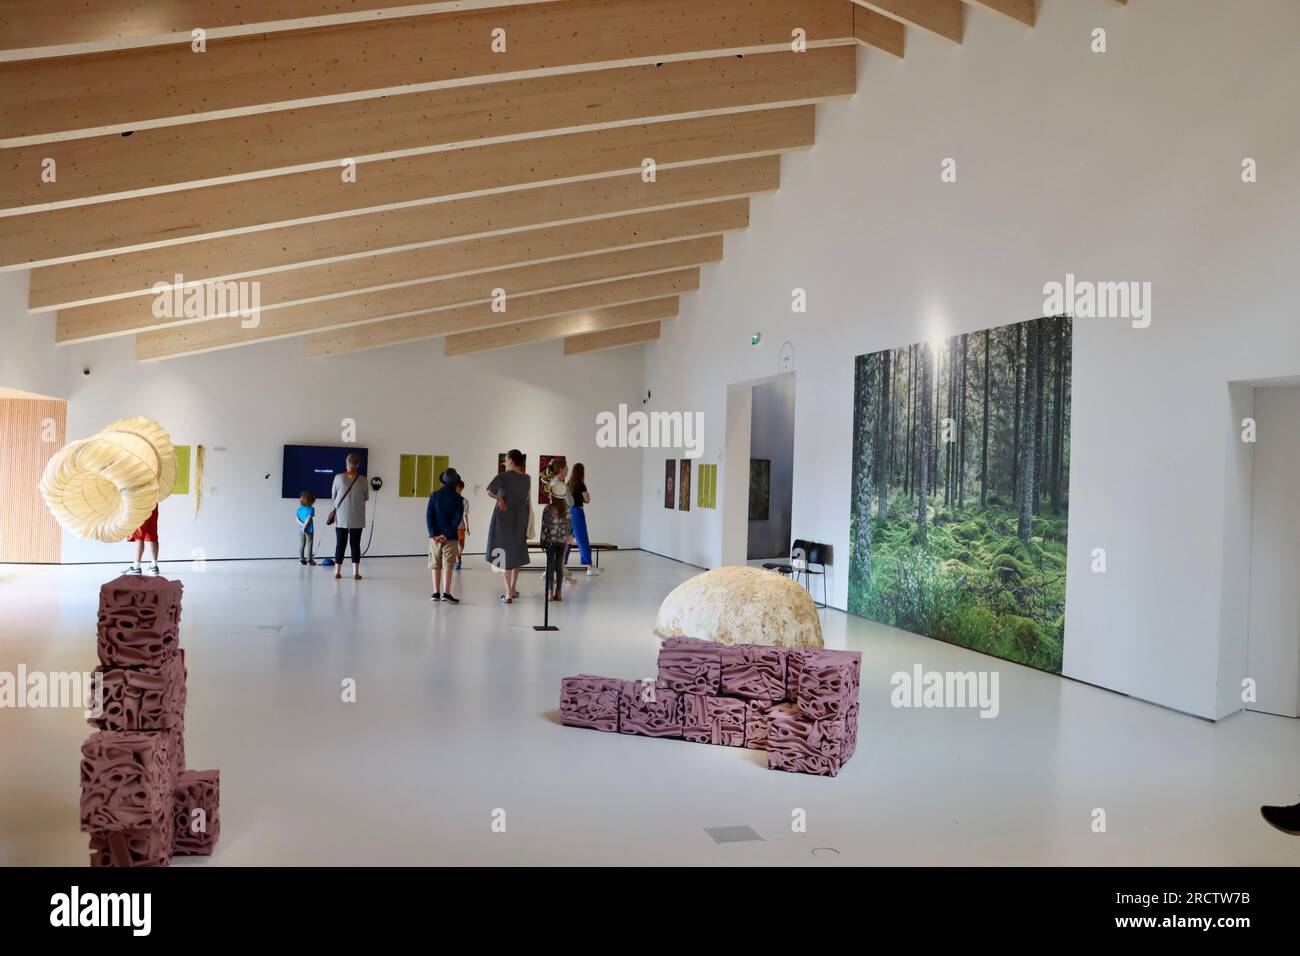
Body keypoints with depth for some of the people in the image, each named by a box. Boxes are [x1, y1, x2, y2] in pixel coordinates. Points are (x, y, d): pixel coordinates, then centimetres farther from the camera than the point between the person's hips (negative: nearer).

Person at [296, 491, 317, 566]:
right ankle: (309, 559, 3)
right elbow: (308, 518, -20)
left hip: (301, 529, 5)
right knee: (309, 544, 2)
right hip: (309, 529, -5)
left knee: (301, 544, 10)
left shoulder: (299, 509, 7)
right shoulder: (311, 508, -10)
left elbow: (297, 519, -1)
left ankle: (301, 559, 12)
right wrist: (305, 526, -15)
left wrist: (303, 525, -8)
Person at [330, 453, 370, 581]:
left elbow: (333, 497, 2)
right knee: (355, 544, 6)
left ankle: (337, 572, 13)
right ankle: (356, 572, 3)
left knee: (340, 544, 9)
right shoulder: (363, 480, -8)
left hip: (341, 517, 0)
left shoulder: (338, 478, -8)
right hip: (357, 518, 0)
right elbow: (366, 498, 4)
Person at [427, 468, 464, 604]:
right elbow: (457, 519, -10)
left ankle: (436, 592, 14)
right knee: (447, 565, -4)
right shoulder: (458, 499, -2)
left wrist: (433, 534, -7)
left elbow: (429, 515, -4)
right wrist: (446, 534, -11)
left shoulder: (434, 496, 3)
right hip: (450, 537, -2)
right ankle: (446, 592, -14)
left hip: (435, 536, 2)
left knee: (435, 565, 10)